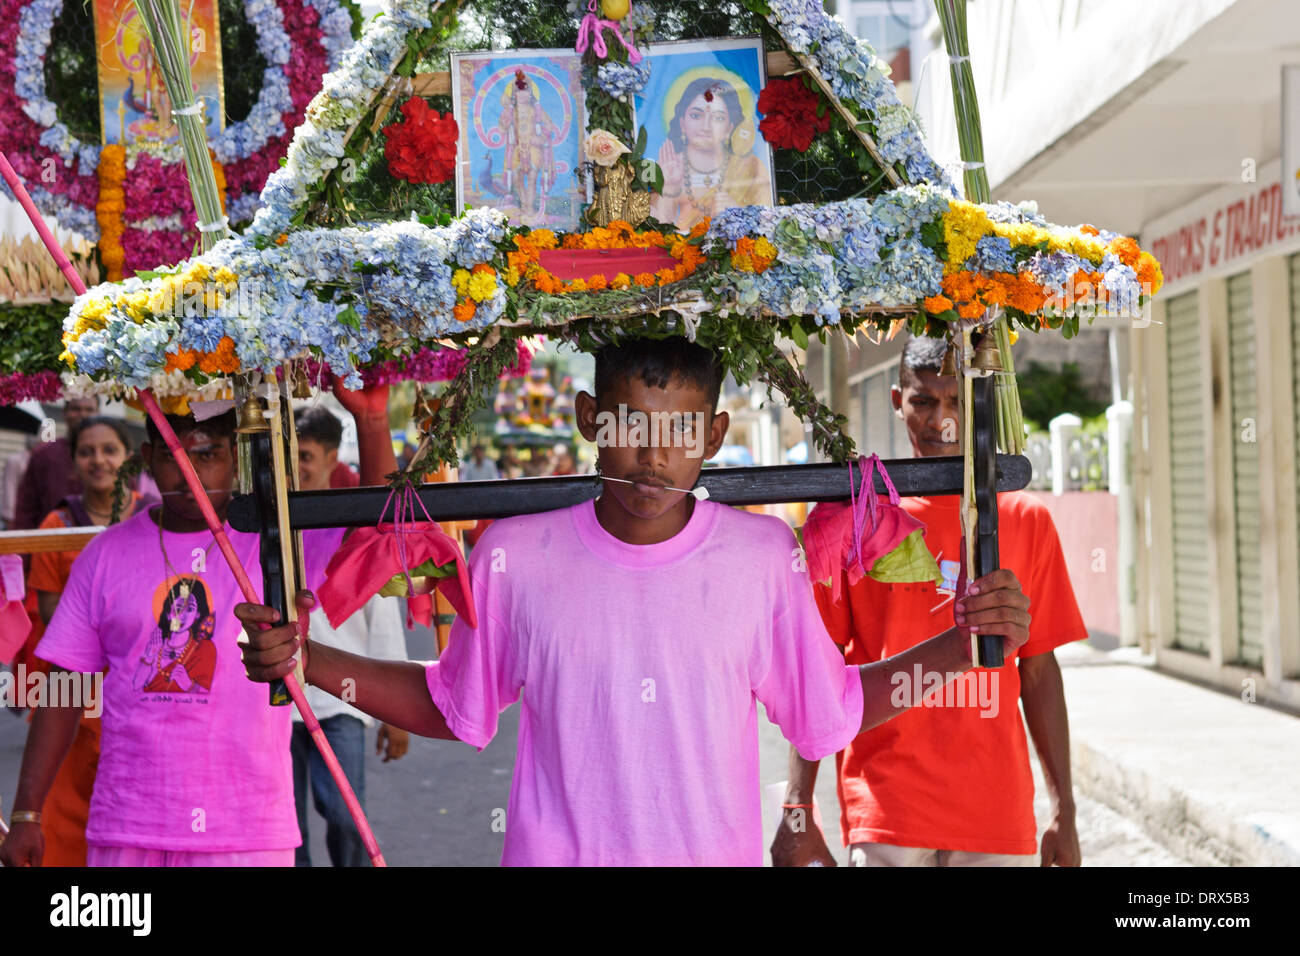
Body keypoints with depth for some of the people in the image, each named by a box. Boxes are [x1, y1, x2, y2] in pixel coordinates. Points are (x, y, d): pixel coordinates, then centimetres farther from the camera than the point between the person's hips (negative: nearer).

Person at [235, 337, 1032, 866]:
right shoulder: (515, 556, -4)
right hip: (555, 850, 0)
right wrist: (309, 661, -1)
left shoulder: (764, 555, -3)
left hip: (721, 851, 1)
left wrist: (961, 646, -4)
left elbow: (829, 711, 6)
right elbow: (454, 704, 9)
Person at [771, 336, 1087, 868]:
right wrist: (797, 810, -5)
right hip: (886, 817, -2)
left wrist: (1064, 811, 8)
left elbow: (1039, 670, 10)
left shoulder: (1024, 519, 7)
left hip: (999, 818, 2)